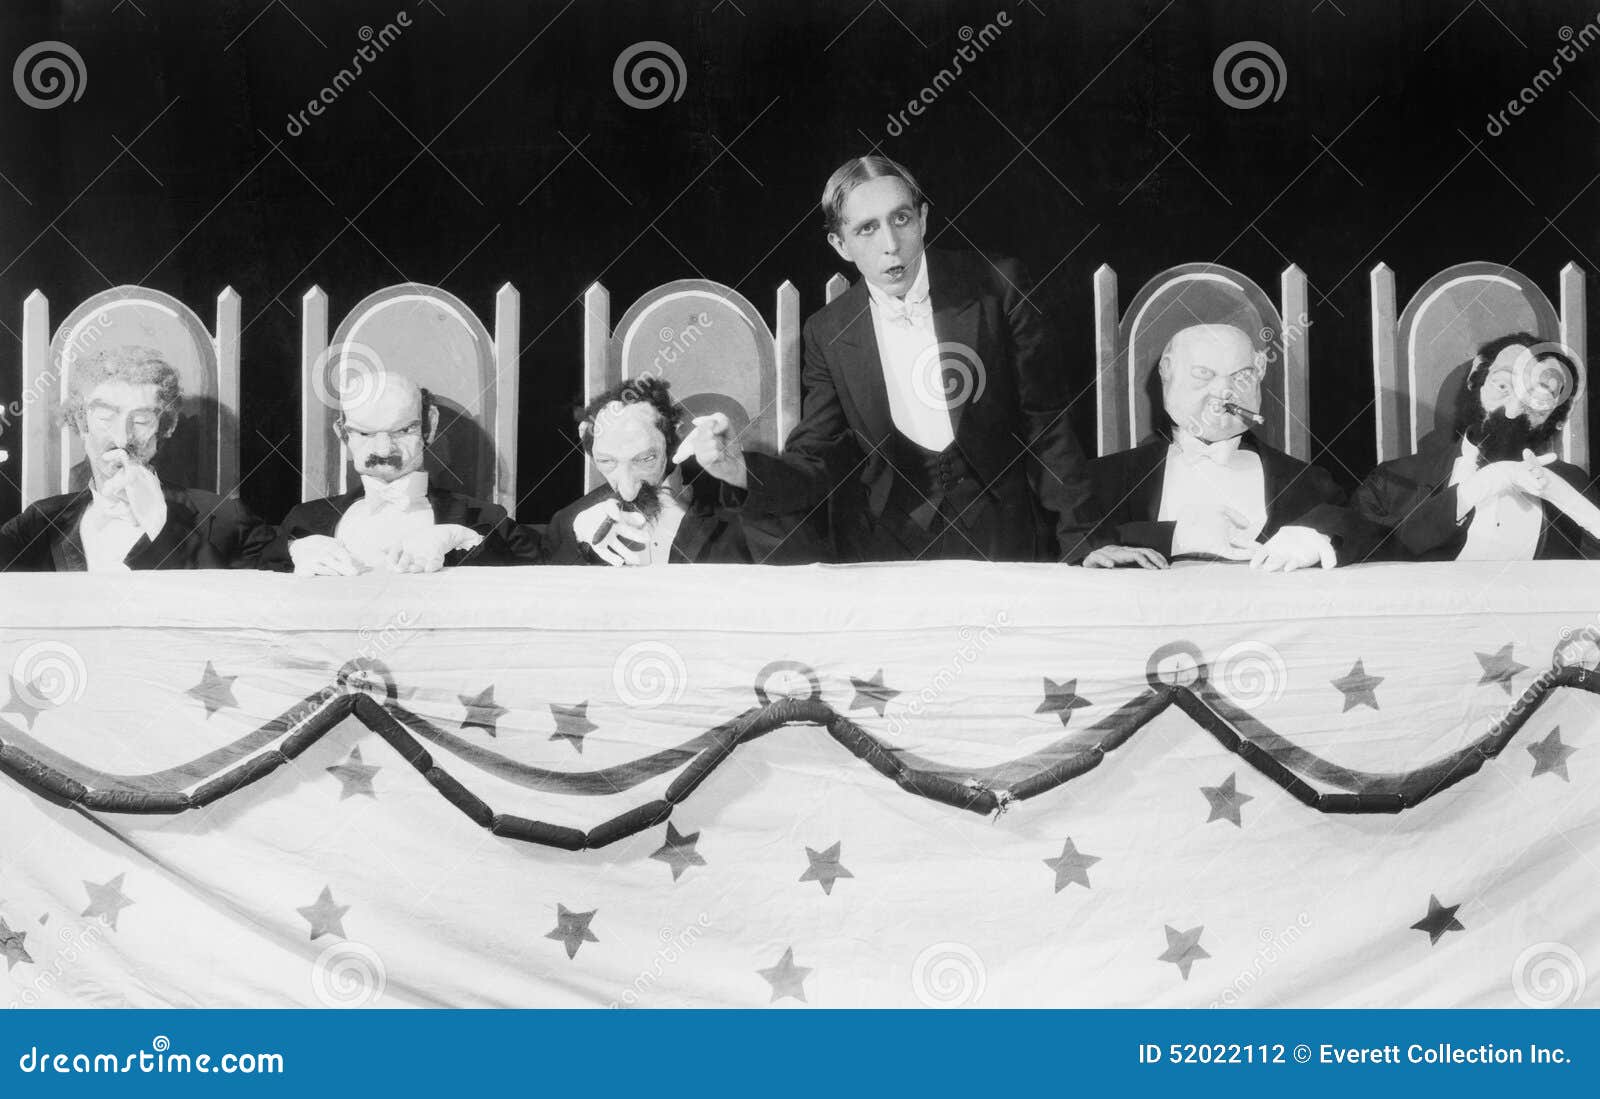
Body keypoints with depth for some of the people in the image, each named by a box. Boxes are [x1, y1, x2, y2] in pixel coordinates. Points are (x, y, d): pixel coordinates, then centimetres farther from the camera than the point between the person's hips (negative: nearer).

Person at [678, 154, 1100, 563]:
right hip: (886, 547, 1)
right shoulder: (827, 334, -1)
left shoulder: (996, 287, -6)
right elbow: (814, 467, -1)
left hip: (1005, 542, -1)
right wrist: (742, 471, -22)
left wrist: (1080, 546, -5)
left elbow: (1047, 424, -2)